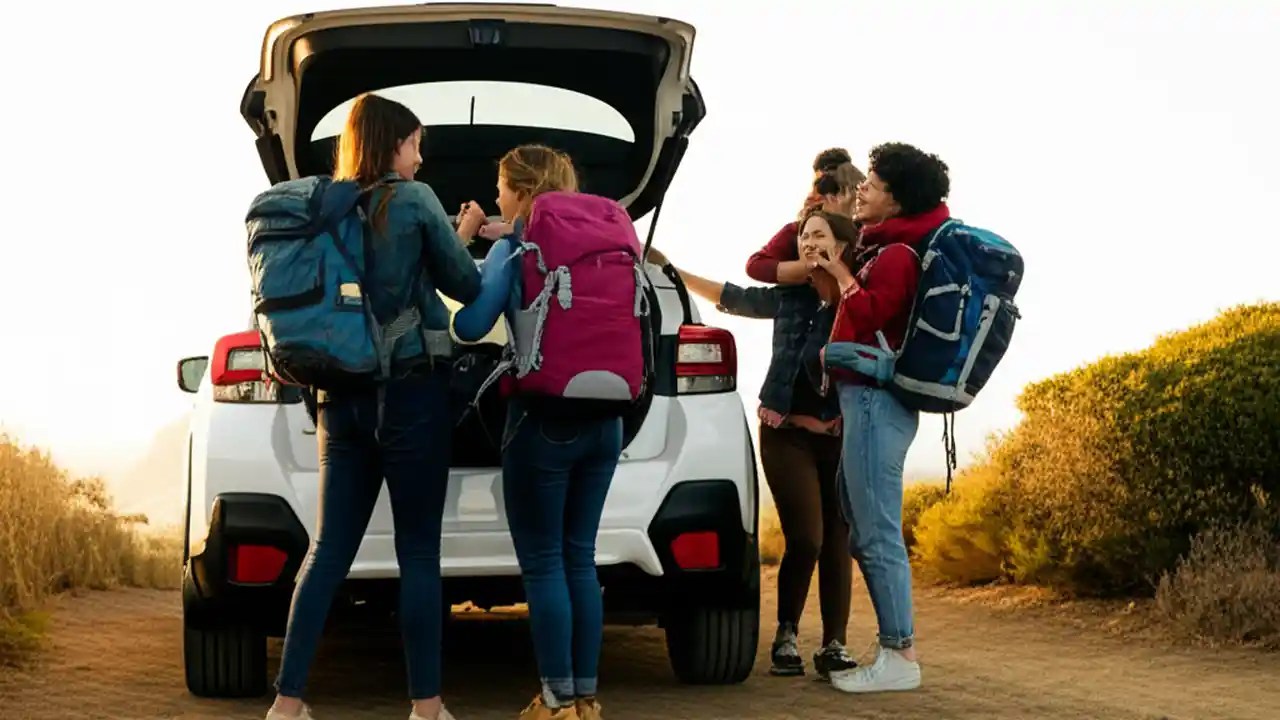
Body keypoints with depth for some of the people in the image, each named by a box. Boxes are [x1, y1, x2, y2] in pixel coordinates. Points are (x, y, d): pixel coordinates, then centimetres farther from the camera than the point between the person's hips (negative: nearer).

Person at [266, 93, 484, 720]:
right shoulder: (413, 199, -6)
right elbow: (466, 286, 0)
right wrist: (463, 237, 20)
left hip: (340, 396, 5)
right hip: (411, 390, -5)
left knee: (329, 550, 7)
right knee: (418, 551, 0)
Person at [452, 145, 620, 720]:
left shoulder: (514, 250, -8)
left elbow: (469, 327, -16)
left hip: (544, 422, -6)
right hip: (602, 420, 6)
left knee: (543, 564, 2)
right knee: (579, 558, 12)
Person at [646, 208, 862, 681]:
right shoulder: (789, 296, 6)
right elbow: (730, 296, 19)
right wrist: (671, 271, 21)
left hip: (841, 437, 0)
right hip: (787, 434, 1)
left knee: (837, 542, 0)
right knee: (805, 539, -9)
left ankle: (834, 646, 9)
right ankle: (786, 637, 8)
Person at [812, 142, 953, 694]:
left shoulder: (896, 255, -12)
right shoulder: (891, 245, 17)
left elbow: (867, 315, -22)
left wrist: (841, 273, -10)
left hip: (875, 400, -10)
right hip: (869, 399, 10)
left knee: (877, 535, -9)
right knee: (864, 534, 13)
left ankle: (900, 656, -6)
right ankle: (893, 648, 17)